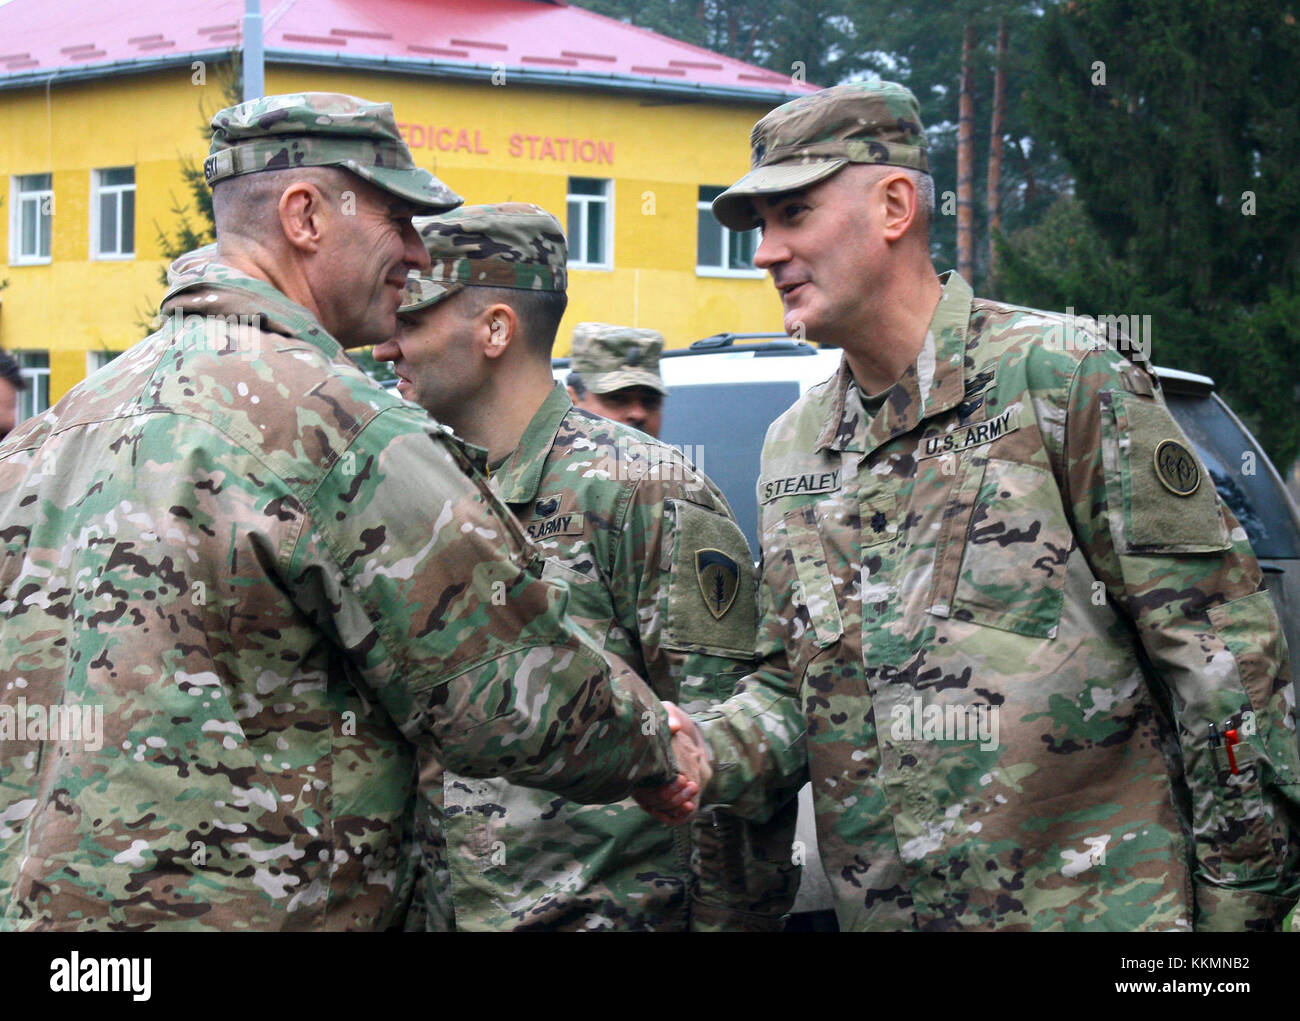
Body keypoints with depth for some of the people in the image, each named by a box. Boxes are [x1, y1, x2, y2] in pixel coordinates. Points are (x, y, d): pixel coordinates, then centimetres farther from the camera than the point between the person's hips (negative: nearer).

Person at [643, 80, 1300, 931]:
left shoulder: (1068, 378, -7)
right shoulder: (793, 447, 13)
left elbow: (1223, 652, -9)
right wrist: (706, 755, -6)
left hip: (1094, 905, -6)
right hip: (879, 910, 6)